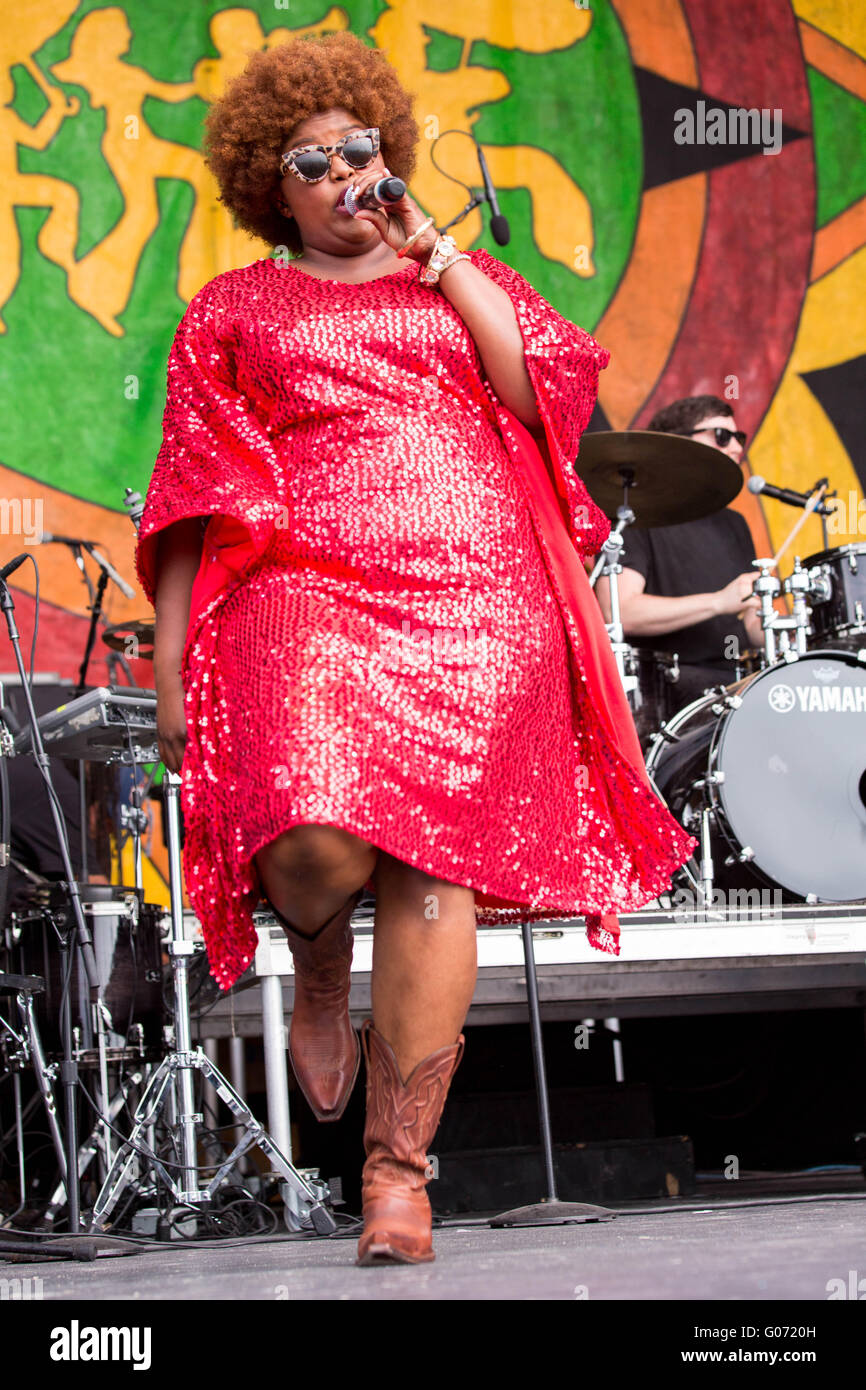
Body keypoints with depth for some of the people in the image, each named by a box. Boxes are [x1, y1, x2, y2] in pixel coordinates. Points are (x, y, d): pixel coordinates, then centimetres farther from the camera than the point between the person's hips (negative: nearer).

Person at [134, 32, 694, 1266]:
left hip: (476, 608, 1)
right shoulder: (232, 312, 20)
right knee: (320, 845, -27)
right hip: (305, 597, -1)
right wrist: (171, 661, 4)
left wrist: (443, 264, 5)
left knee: (435, 866, -12)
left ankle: (399, 1165, -4)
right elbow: (195, 503, 14)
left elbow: (551, 392, 6)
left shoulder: (462, 280, 24)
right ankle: (318, 960, 11)